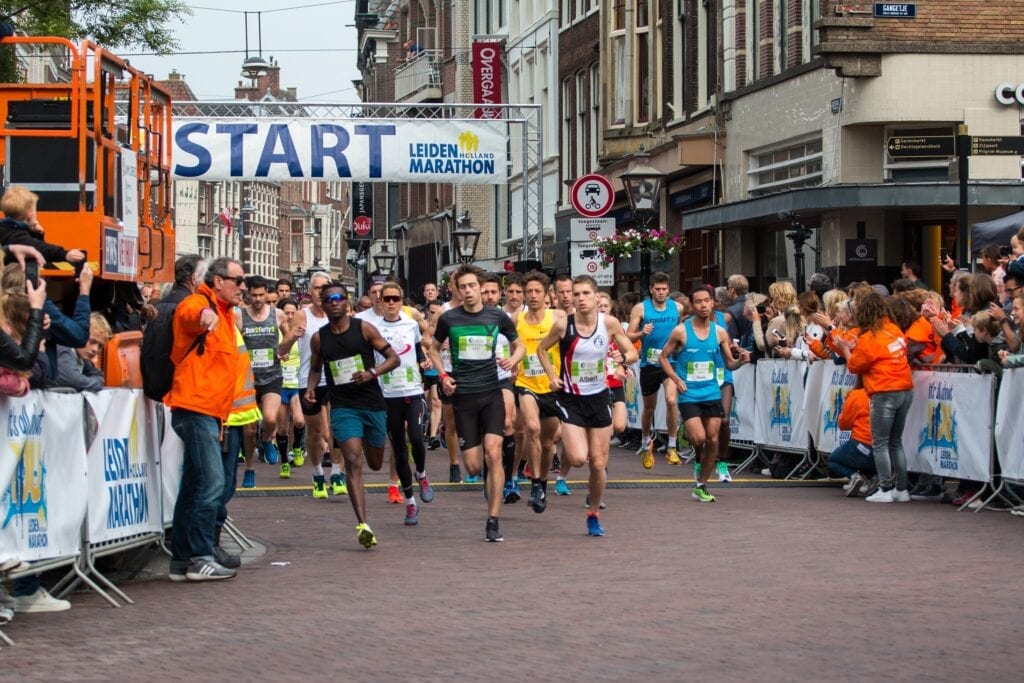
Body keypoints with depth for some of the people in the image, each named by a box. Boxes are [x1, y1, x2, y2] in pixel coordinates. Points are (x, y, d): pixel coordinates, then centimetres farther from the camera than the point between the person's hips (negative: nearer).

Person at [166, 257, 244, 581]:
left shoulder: (224, 313, 22)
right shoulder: (198, 303, -8)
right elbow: (189, 314, -35)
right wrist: (204, 315, -59)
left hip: (208, 412, 10)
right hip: (196, 408, -10)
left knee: (195, 485, 12)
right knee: (211, 482, -14)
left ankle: (181, 560, 16)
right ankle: (200, 558, -12)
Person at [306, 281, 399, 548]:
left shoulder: (364, 329, -3)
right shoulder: (319, 338, 4)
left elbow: (393, 358, -1)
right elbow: (315, 368, 19)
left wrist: (372, 373, -18)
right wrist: (311, 386, -3)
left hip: (373, 403, 1)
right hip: (343, 407, 0)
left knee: (375, 464, 15)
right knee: (353, 463, -16)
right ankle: (362, 524, -23)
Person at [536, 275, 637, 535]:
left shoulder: (609, 323, -8)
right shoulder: (563, 324, -12)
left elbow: (633, 353, 1)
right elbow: (541, 349, 6)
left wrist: (624, 357, -22)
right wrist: (552, 376, -7)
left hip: (598, 397, 2)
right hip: (570, 399, -2)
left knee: (598, 464, 5)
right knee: (578, 459, -18)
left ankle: (594, 514, 26)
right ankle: (565, 447, 19)